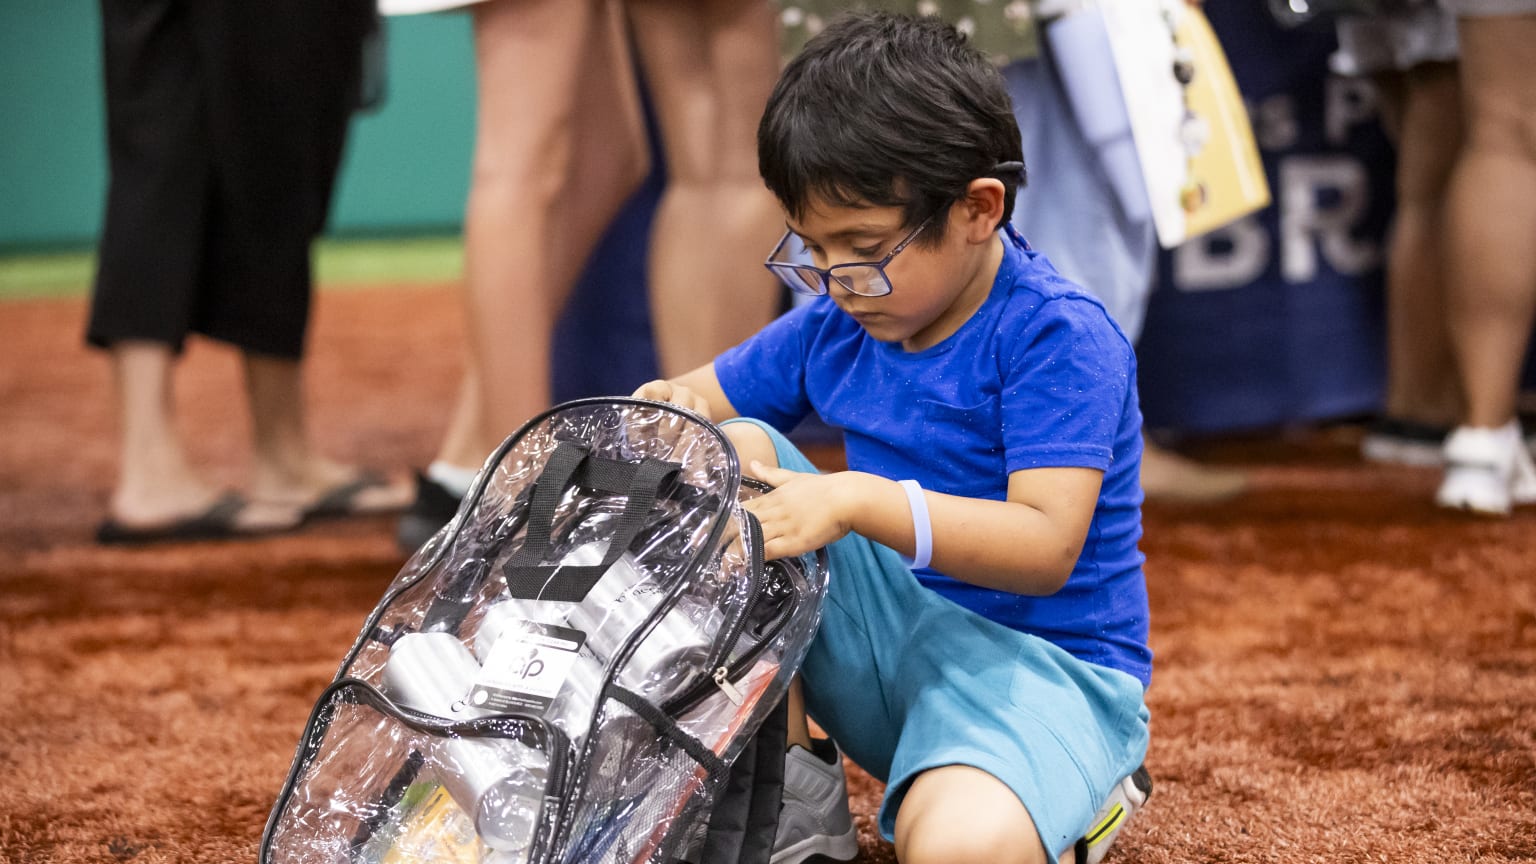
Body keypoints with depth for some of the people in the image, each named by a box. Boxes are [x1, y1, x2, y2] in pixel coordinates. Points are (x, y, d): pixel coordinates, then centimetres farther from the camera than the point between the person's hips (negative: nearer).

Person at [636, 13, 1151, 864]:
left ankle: (1078, 792, 1)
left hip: (1040, 657, -7)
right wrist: (670, 408, -15)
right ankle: (788, 786, -7)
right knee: (731, 450, -10)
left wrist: (858, 500, -38)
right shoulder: (835, 322, 4)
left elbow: (1047, 547, -27)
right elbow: (709, 394, 12)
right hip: (889, 623, 7)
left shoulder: (1059, 339, -18)